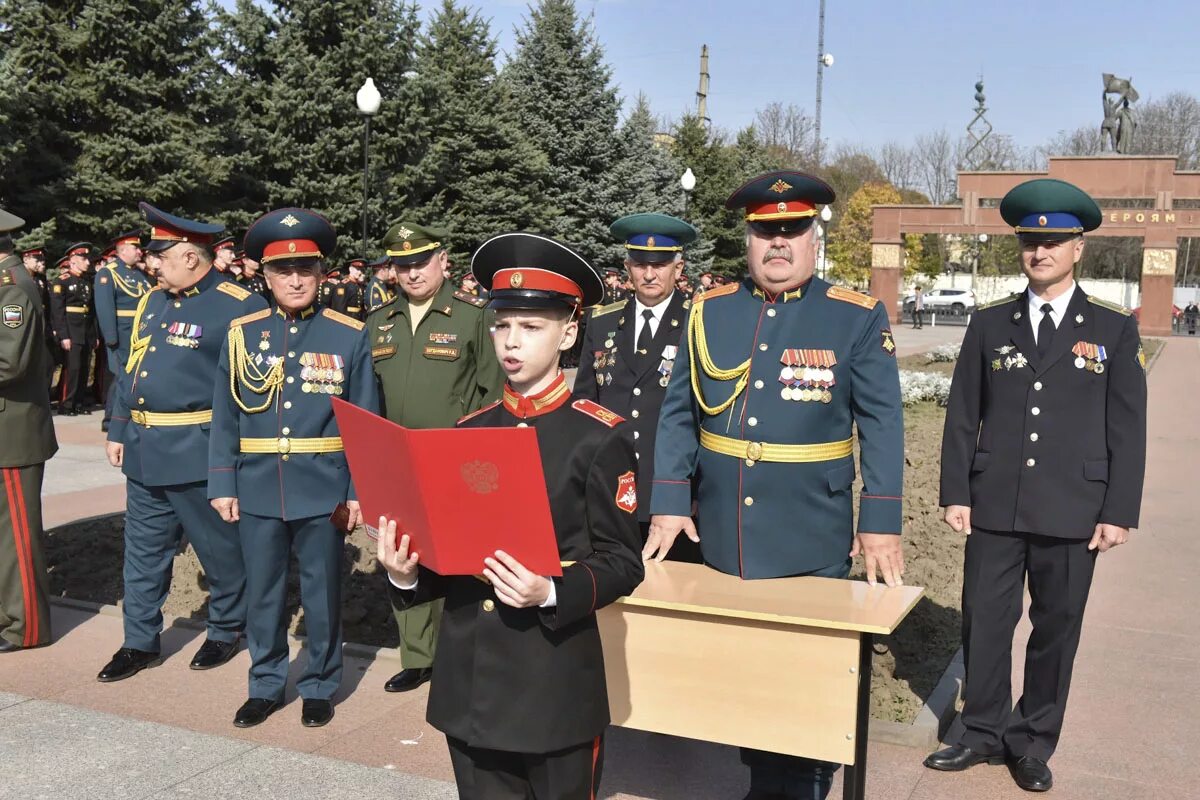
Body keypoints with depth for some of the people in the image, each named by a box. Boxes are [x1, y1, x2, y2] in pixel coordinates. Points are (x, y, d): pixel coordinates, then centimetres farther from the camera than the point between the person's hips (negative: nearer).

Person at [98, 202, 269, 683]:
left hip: (200, 458, -7)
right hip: (144, 453, 7)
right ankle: (140, 644, 27)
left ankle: (226, 631, 29)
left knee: (220, 550, 9)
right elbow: (129, 370, 19)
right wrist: (118, 431, 16)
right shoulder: (153, 301, 11)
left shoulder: (239, 307, -13)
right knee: (143, 552, 14)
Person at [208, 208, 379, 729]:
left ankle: (320, 686, 27)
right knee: (263, 592, 13)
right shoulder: (242, 333, 3)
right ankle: (266, 684, 30)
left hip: (322, 490, -2)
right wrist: (222, 485, 0)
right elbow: (225, 417, 5)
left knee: (322, 593, 10)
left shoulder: (350, 337, -2)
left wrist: (360, 490, -5)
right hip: (257, 489, 2)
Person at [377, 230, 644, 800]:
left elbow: (622, 562, -7)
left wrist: (552, 593, -23)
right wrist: (407, 574, -7)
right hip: (468, 680, 4)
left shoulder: (601, 437, -8)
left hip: (557, 682, -4)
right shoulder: (467, 431, 7)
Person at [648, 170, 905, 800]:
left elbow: (881, 424, -6)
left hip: (811, 548, -3)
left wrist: (880, 524, -11)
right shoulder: (708, 312, 4)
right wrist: (668, 506, -1)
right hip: (721, 539, 3)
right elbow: (678, 414, 5)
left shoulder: (859, 318, -4)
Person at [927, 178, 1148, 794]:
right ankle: (984, 733, 24)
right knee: (984, 624, 7)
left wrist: (1119, 512, -4)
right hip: (995, 507, 1)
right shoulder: (989, 325, 6)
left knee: (1056, 629, 9)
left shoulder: (1114, 329, 2)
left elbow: (1127, 430, 1)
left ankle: (1034, 743, 24)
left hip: (1072, 512, -1)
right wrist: (955, 493, 1)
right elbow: (962, 416, 6)